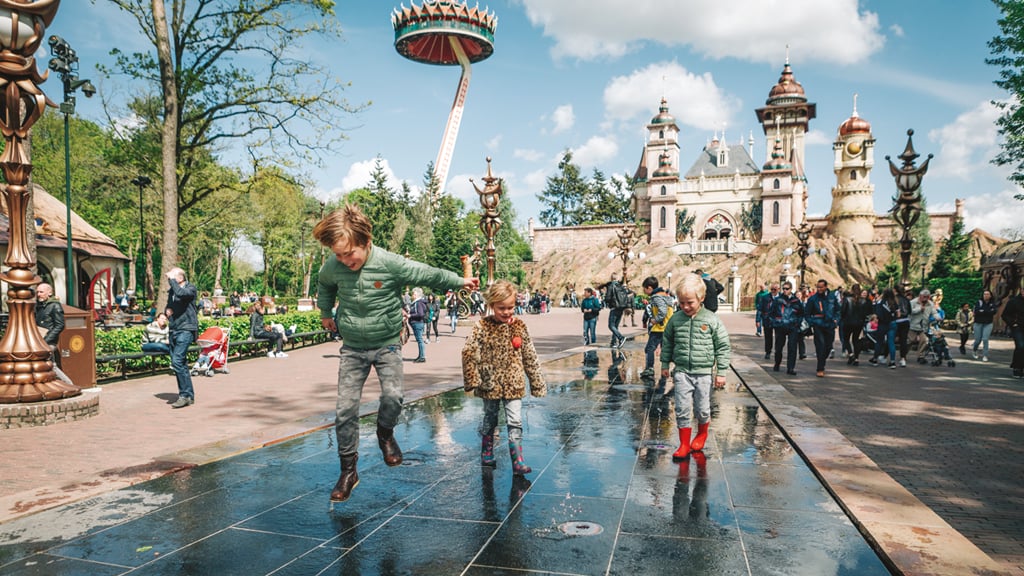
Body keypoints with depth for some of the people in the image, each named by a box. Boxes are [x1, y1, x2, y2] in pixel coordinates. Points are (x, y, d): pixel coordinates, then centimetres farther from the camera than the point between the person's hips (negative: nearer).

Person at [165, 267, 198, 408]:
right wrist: (167, 311, 6)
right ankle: (189, 396, 16)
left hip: (185, 329, -8)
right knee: (179, 363, 9)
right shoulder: (171, 290, 16)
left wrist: (172, 279, -15)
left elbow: (180, 293, -28)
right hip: (173, 330, 8)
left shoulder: (191, 288, -6)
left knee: (177, 361, -17)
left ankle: (185, 395, -10)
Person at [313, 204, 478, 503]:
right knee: (345, 409, -2)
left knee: (392, 396, -21)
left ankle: (385, 433, 14)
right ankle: (348, 471, 13)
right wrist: (325, 314, 22)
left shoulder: (391, 264, -20)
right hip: (352, 347, 2)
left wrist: (460, 281, 2)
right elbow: (324, 286, 16)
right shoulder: (333, 267, -10)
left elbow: (428, 274, -7)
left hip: (387, 344, -2)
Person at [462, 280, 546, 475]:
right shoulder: (482, 326, -10)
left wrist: (537, 382, 5)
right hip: (490, 383, -1)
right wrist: (472, 380, -15)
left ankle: (518, 462, 2)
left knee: (515, 422, -3)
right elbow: (468, 352, -12)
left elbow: (530, 356, 3)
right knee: (490, 420, 16)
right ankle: (486, 455, 34)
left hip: (513, 384, 1)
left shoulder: (519, 326, -2)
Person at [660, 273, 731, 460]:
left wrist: (721, 372, -2)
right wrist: (665, 364, 15)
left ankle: (702, 434, 38)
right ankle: (684, 444, 11)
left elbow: (723, 347, -2)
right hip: (681, 372, 1)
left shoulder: (712, 320, -7)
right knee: (682, 409, 0)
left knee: (703, 409, 11)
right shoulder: (675, 320, -1)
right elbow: (667, 343, 13)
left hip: (704, 372, -1)